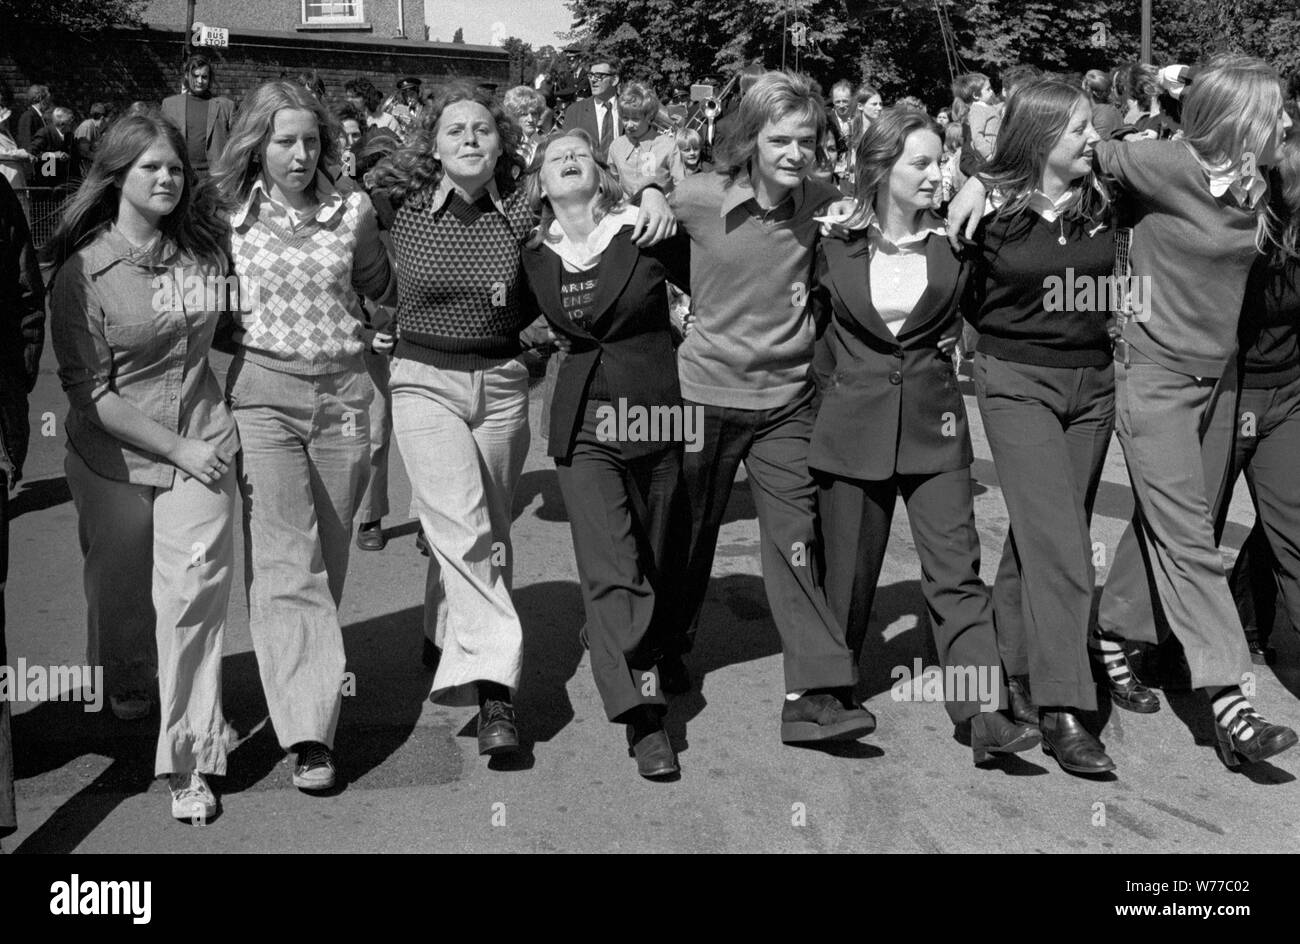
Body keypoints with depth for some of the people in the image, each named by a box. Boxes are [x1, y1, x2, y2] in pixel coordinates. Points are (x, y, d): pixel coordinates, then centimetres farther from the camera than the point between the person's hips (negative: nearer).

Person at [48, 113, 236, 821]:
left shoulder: (205, 246, 1)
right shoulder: (84, 271, -9)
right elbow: (89, 390, -11)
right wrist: (179, 447, -16)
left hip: (201, 446, 1)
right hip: (116, 458, -1)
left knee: (196, 590, -8)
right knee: (119, 591, 16)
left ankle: (189, 759, 2)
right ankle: (126, 685, 49)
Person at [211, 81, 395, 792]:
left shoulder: (352, 211, 5)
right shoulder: (230, 218, 2)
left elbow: (381, 290, 20)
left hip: (344, 394, 2)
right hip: (261, 394, -2)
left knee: (328, 556, 11)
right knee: (283, 561, -11)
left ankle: (312, 684, 31)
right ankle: (308, 732, -14)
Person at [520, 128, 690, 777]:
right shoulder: (535, 258, 5)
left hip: (657, 412, 0)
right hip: (584, 423, 0)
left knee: (653, 564, 11)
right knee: (612, 569, -12)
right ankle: (644, 716, -13)